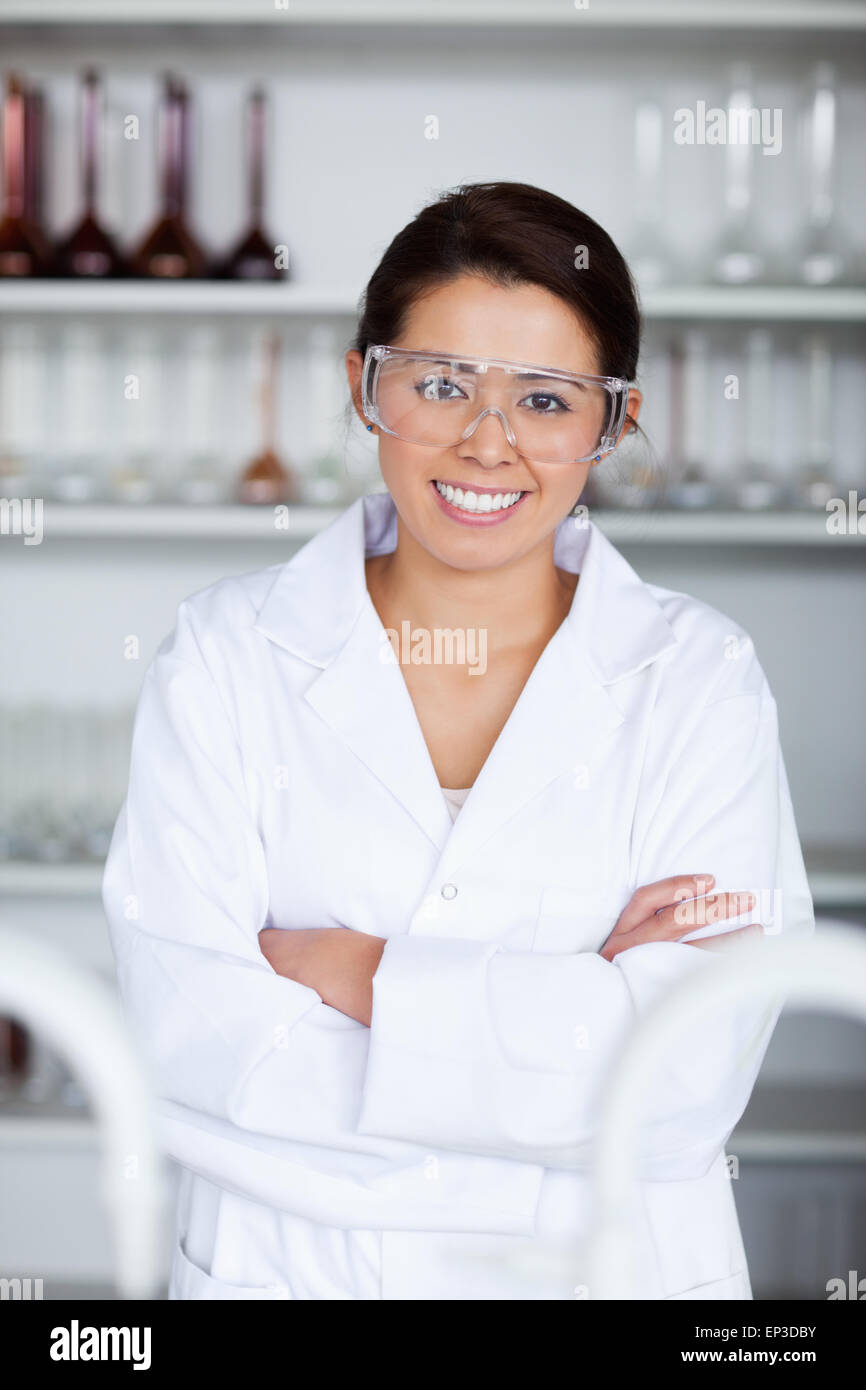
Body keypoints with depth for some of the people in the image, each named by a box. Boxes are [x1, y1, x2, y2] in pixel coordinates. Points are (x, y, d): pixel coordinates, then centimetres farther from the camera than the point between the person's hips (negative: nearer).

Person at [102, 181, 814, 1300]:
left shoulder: (700, 675, -7)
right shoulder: (224, 654, -7)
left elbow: (690, 1075, -17)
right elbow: (181, 1043, -17)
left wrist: (353, 973, -17)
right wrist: (577, 1011, -18)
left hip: (609, 1271, 0)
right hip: (282, 1261, 0)